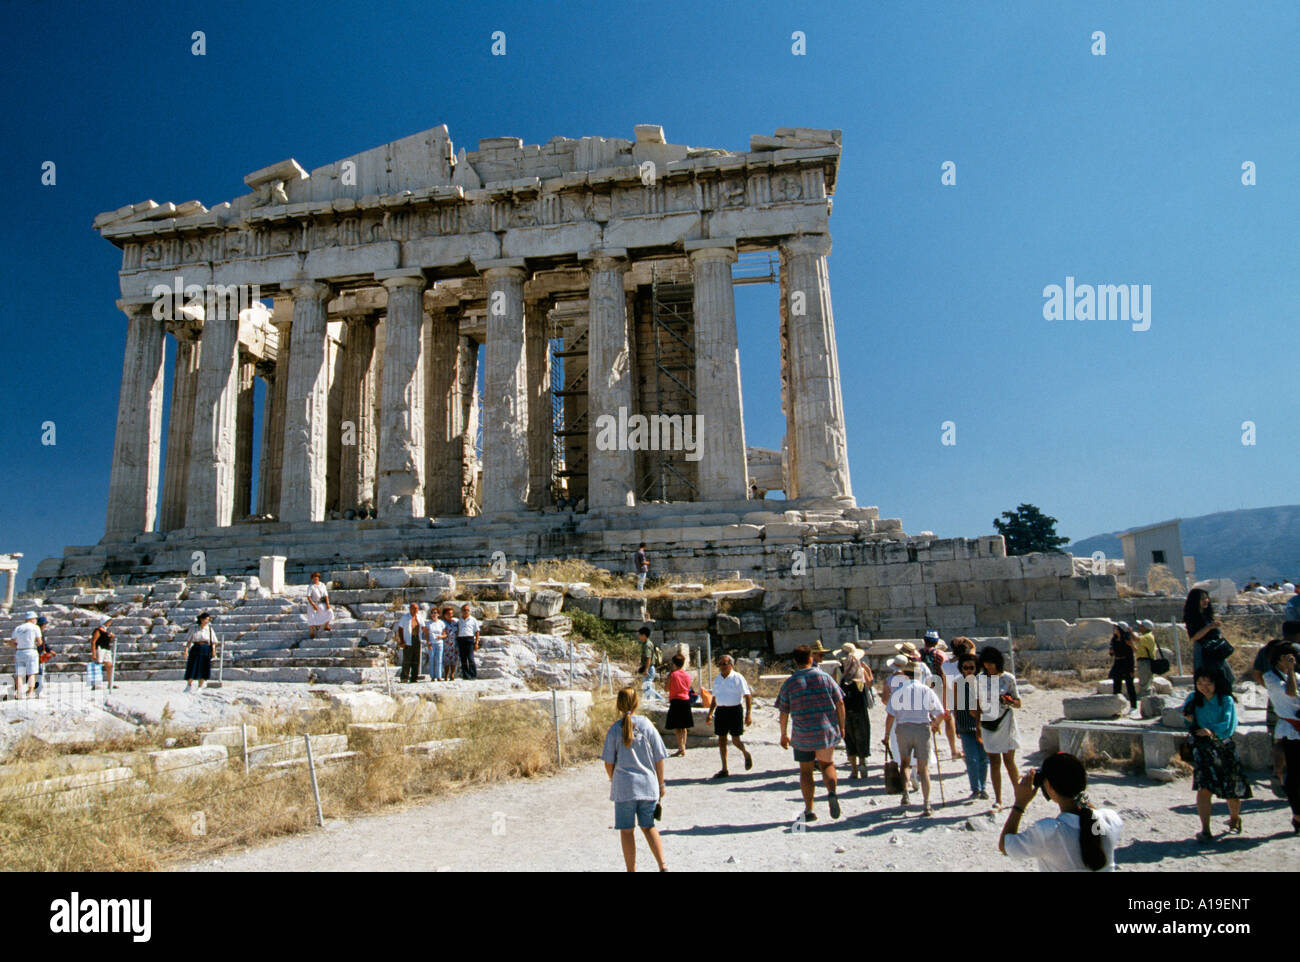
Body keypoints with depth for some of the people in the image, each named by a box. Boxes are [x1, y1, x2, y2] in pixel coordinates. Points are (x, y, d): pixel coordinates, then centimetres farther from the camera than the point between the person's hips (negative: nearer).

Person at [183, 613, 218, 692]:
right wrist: (186, 649, -10)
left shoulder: (209, 629, 8)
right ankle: (189, 685, 13)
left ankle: (200, 687, 9)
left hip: (206, 650, 1)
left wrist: (213, 649, -12)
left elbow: (213, 641, 3)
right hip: (196, 649, -1)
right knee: (192, 668, -4)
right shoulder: (194, 629, 6)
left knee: (204, 669, 0)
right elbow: (189, 640, 3)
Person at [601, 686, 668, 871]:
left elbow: (609, 762, -2)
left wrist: (613, 780, 16)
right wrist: (661, 785, 12)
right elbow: (659, 759, 1)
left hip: (624, 787, -2)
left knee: (626, 830, 9)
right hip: (648, 785, 2)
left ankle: (631, 869, 15)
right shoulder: (647, 726, -2)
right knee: (649, 826, 16)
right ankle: (663, 865, 5)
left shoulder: (614, 729, -6)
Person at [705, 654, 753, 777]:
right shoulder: (717, 679, 11)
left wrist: (748, 714, -15)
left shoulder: (738, 678, -7)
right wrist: (710, 714, 18)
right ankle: (724, 769, 12)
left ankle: (746, 754, 28)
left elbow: (748, 696, -8)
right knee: (721, 739, 4)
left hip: (735, 710, -5)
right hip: (721, 710, 5)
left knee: (735, 740, -5)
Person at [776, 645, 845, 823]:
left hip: (803, 735, -1)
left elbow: (783, 713, 0)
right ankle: (831, 792, -8)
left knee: (805, 771, 11)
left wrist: (784, 734, 12)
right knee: (827, 764, 19)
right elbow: (839, 703, 1)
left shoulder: (789, 683, -4)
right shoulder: (825, 677, -1)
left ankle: (809, 811, 12)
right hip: (827, 731, 1)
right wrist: (841, 727, 12)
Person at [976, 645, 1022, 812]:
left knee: (1009, 761, 2)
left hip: (1005, 722, -2)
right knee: (994, 762, 4)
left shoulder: (1008, 678, -3)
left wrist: (1009, 701, -21)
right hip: (988, 724, 2)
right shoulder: (980, 679, 5)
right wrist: (978, 725, 7)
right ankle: (998, 801, 8)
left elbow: (1018, 703, 0)